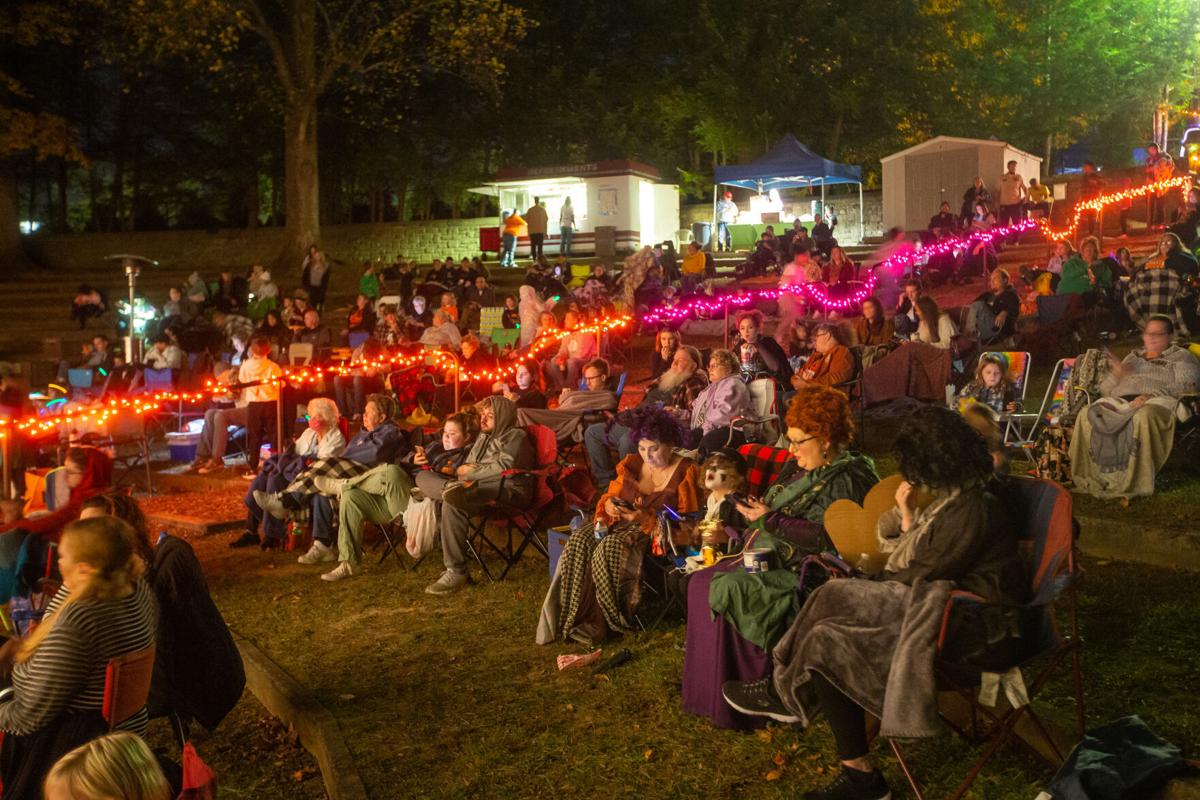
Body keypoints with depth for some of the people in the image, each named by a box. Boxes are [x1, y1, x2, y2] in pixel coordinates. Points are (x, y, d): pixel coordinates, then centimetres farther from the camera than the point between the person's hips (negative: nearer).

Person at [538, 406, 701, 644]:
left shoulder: (686, 473, -4)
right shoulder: (632, 464, 11)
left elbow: (686, 520, -8)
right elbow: (610, 495, 19)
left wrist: (645, 518, -20)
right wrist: (609, 505, -7)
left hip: (656, 530, -6)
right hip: (621, 522, 6)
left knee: (610, 548, -34)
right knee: (579, 541, -25)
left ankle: (599, 623, -23)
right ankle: (573, 618, -23)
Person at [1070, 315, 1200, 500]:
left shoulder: (1181, 357, 18)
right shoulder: (1133, 357, 31)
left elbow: (1184, 386, -2)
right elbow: (1105, 388, 25)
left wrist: (1151, 395, -16)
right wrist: (1117, 375, 1)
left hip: (1157, 401, -4)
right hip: (1121, 400, 5)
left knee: (1143, 417, -42)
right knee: (1088, 414, -27)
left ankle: (1136, 482, -38)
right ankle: (1093, 476, -28)